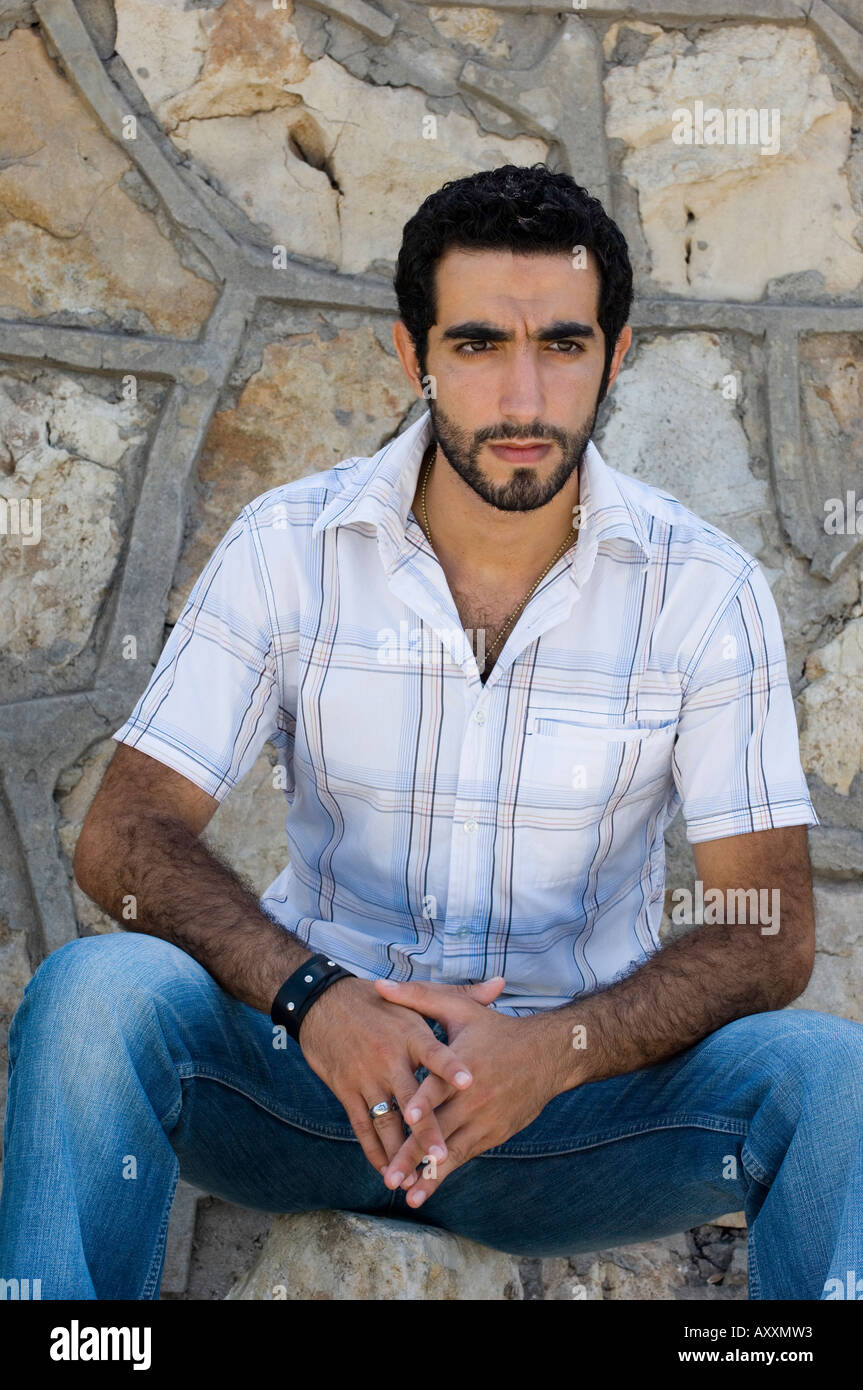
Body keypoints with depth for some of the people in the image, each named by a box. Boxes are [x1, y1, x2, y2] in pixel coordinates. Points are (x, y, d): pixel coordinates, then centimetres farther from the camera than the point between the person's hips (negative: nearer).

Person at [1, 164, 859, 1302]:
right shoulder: (288, 546, -5)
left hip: (577, 1084, 0)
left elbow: (769, 933, -8)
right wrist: (311, 995, -28)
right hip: (319, 1066, 1)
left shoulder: (706, 589, -6)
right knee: (99, 989, -29)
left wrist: (556, 1048, -27)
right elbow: (124, 837, -9)